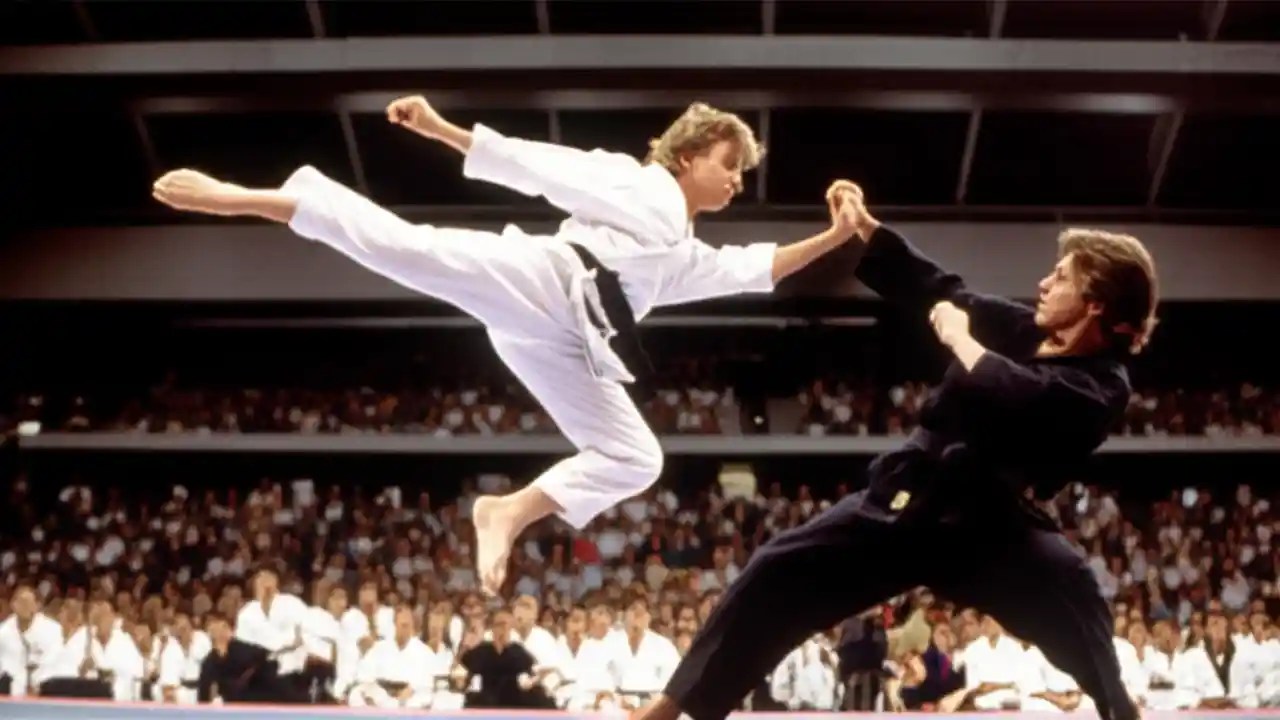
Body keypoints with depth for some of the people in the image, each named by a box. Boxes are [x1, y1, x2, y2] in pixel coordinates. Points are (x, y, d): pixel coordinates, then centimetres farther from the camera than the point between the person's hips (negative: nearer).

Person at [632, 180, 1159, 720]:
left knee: (1070, 594, -34)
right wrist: (863, 225, 14)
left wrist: (958, 337, -18)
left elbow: (1009, 396, -34)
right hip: (907, 501, 6)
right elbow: (935, 289, 18)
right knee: (777, 573, 1)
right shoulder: (1025, 330, 5)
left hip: (985, 523, -6)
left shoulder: (1098, 384, -15)